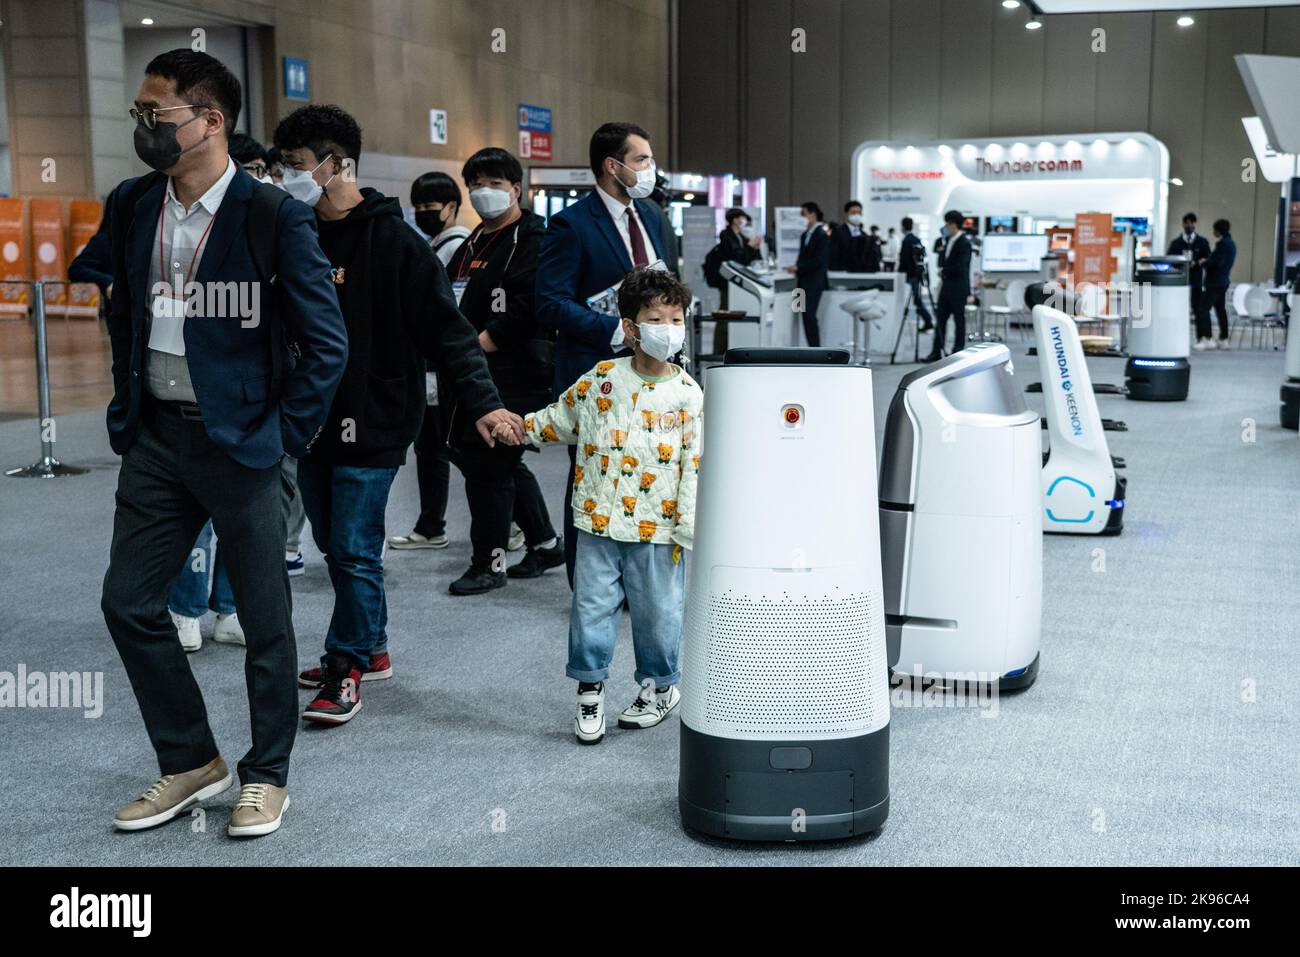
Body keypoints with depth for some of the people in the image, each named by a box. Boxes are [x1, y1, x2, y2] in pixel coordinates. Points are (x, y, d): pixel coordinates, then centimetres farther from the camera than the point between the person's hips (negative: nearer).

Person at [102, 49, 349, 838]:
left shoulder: (273, 218, -14)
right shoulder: (133, 205, 6)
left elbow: (327, 344, -12)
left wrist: (282, 438, -12)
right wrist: (125, 411, 12)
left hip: (237, 442, -6)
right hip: (156, 438, 7)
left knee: (265, 620, 5)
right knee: (128, 602, 9)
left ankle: (267, 776, 24)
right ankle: (191, 762, 27)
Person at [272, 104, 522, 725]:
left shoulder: (390, 241, -11)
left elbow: (445, 329, -15)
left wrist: (481, 402, -23)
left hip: (372, 424, -7)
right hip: (313, 420, 7)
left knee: (355, 550, -2)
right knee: (334, 546, 14)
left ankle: (347, 668, 11)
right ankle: (370, 649, 30)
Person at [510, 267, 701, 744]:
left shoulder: (688, 395, -3)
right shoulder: (602, 378, 2)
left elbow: (695, 464, -3)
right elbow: (560, 419, 17)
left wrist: (687, 527, -7)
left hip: (657, 530, -1)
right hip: (599, 522, 1)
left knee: (657, 612, 8)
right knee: (592, 606, 5)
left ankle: (659, 686, 28)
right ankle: (589, 689, 20)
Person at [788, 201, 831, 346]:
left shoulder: (822, 235, -9)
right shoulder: (804, 235, 15)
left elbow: (819, 261, -17)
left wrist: (798, 267, -17)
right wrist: (796, 268, 0)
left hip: (814, 282, -8)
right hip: (804, 281, 8)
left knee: (809, 316, -13)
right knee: (807, 317, 6)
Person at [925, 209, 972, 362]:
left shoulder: (964, 243, -13)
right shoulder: (948, 240, 11)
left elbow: (961, 267, -20)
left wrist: (943, 271, -10)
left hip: (958, 288, -8)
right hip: (946, 285, 8)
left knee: (959, 320, 2)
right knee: (940, 318, 5)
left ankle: (958, 353, 9)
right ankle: (936, 352, 8)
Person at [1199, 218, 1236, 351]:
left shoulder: (1223, 243, -15)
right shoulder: (1231, 242, 16)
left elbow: (1218, 262, -22)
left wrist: (1204, 262, -7)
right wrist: (1207, 261, 12)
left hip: (1215, 281, -11)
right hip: (1224, 280, 11)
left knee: (1205, 308, -13)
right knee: (1221, 309, 15)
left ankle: (1207, 339, -19)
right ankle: (1223, 340, 20)